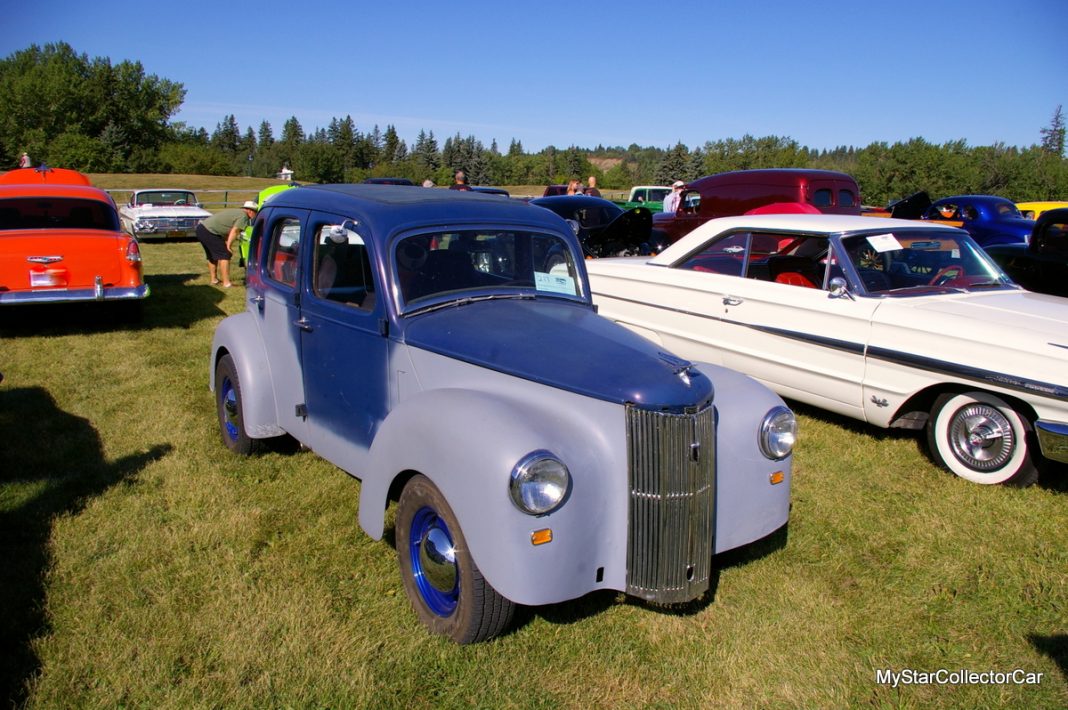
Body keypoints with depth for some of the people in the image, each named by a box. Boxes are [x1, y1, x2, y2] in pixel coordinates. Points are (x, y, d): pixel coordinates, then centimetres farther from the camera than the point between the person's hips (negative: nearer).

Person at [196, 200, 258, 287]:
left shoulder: (236, 212, 20)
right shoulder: (243, 216, -9)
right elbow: (234, 231, -17)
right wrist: (228, 246, -16)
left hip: (201, 227, 10)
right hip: (209, 232, -10)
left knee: (212, 256, 22)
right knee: (224, 255, -7)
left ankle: (214, 279, 31)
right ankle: (226, 283, -11)